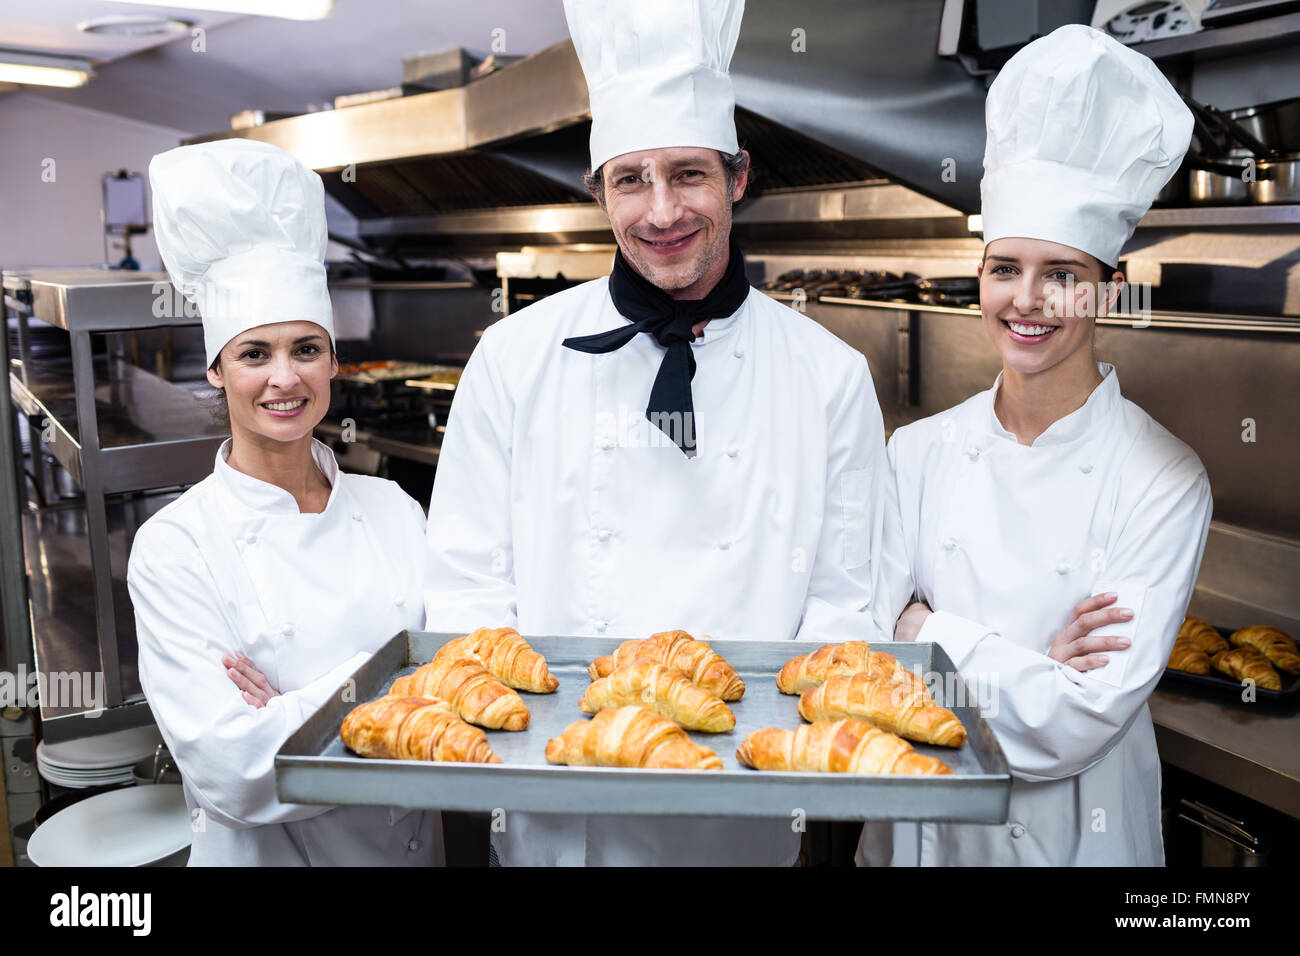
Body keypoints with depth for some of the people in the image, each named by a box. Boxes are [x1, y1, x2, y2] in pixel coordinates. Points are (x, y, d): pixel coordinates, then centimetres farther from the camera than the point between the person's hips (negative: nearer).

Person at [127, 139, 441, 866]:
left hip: (415, 841, 3)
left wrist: (304, 713, -19)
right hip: (266, 850, -3)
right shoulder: (174, 546, -15)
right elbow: (233, 773, -21)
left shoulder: (392, 509, -4)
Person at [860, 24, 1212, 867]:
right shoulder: (919, 452, -6)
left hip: (1072, 831, -2)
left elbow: (1077, 726, -20)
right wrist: (1024, 667, -18)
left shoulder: (1163, 478, -15)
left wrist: (926, 630, -15)